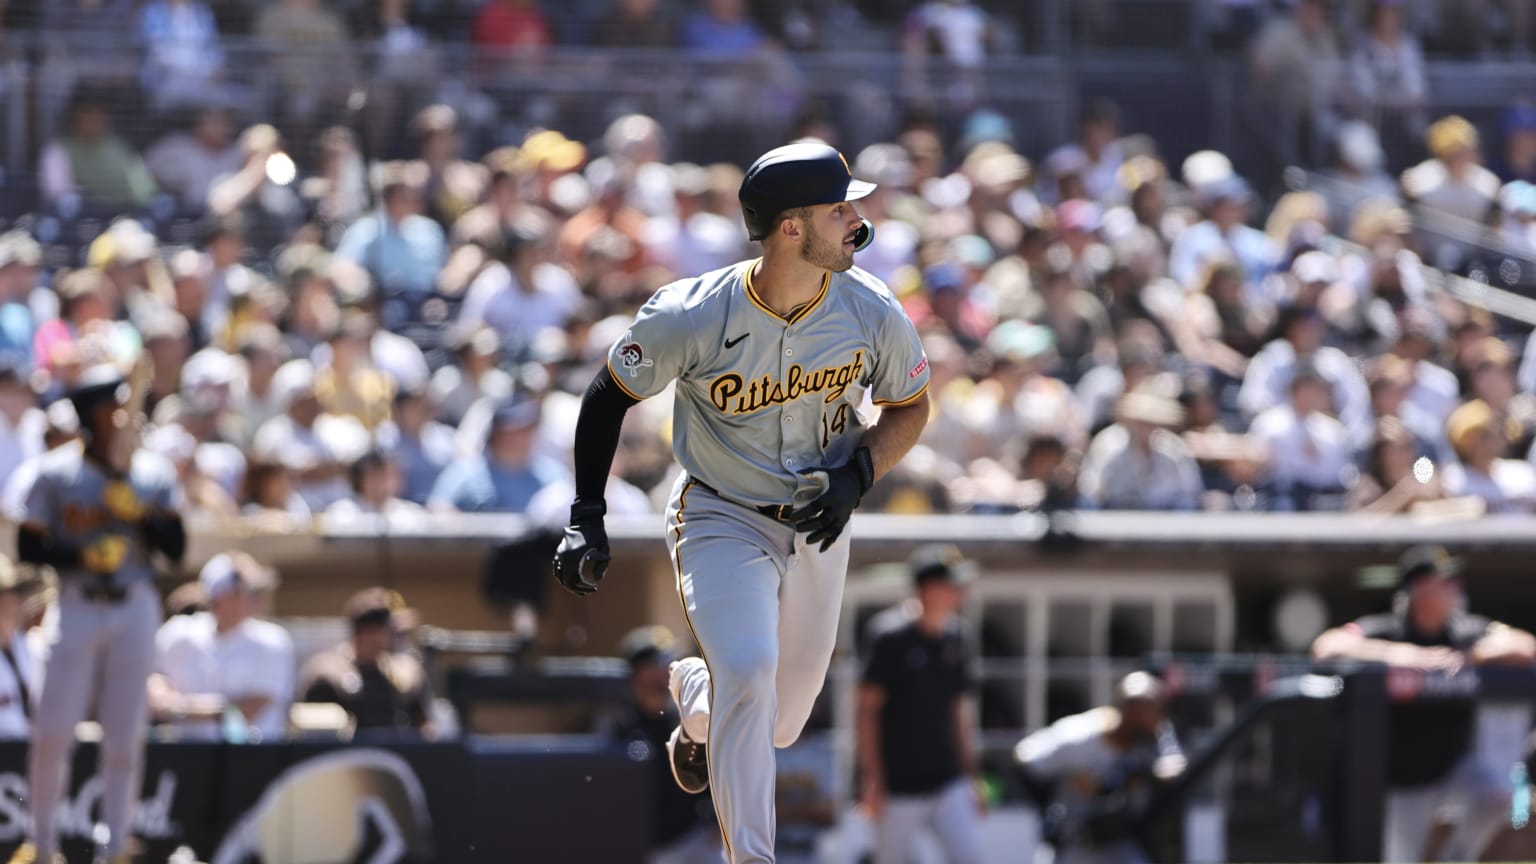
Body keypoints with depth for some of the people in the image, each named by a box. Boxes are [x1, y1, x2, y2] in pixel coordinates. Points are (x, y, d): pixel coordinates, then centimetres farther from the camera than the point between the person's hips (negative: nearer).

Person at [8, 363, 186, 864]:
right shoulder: (56, 473, 2)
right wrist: (83, 555, -15)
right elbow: (28, 546, -1)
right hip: (76, 606, -2)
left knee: (125, 733, 0)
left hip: (135, 609, 2)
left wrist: (139, 513, -11)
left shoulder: (153, 474, 9)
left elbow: (176, 548, 4)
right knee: (53, 730, -7)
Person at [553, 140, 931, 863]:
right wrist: (585, 522, -12)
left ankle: (695, 701, 48)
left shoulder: (873, 313, -15)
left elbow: (910, 408, 3)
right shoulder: (691, 317, -23)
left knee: (775, 726, 11)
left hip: (818, 526, 4)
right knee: (747, 671, -28)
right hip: (722, 522, -4)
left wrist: (857, 474, -16)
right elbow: (609, 397, -7)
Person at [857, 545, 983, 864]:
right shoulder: (892, 640, -9)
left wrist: (969, 778, 16)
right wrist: (873, 780, -14)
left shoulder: (954, 643, 9)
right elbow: (868, 709, -9)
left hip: (947, 781, 5)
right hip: (900, 785, -5)